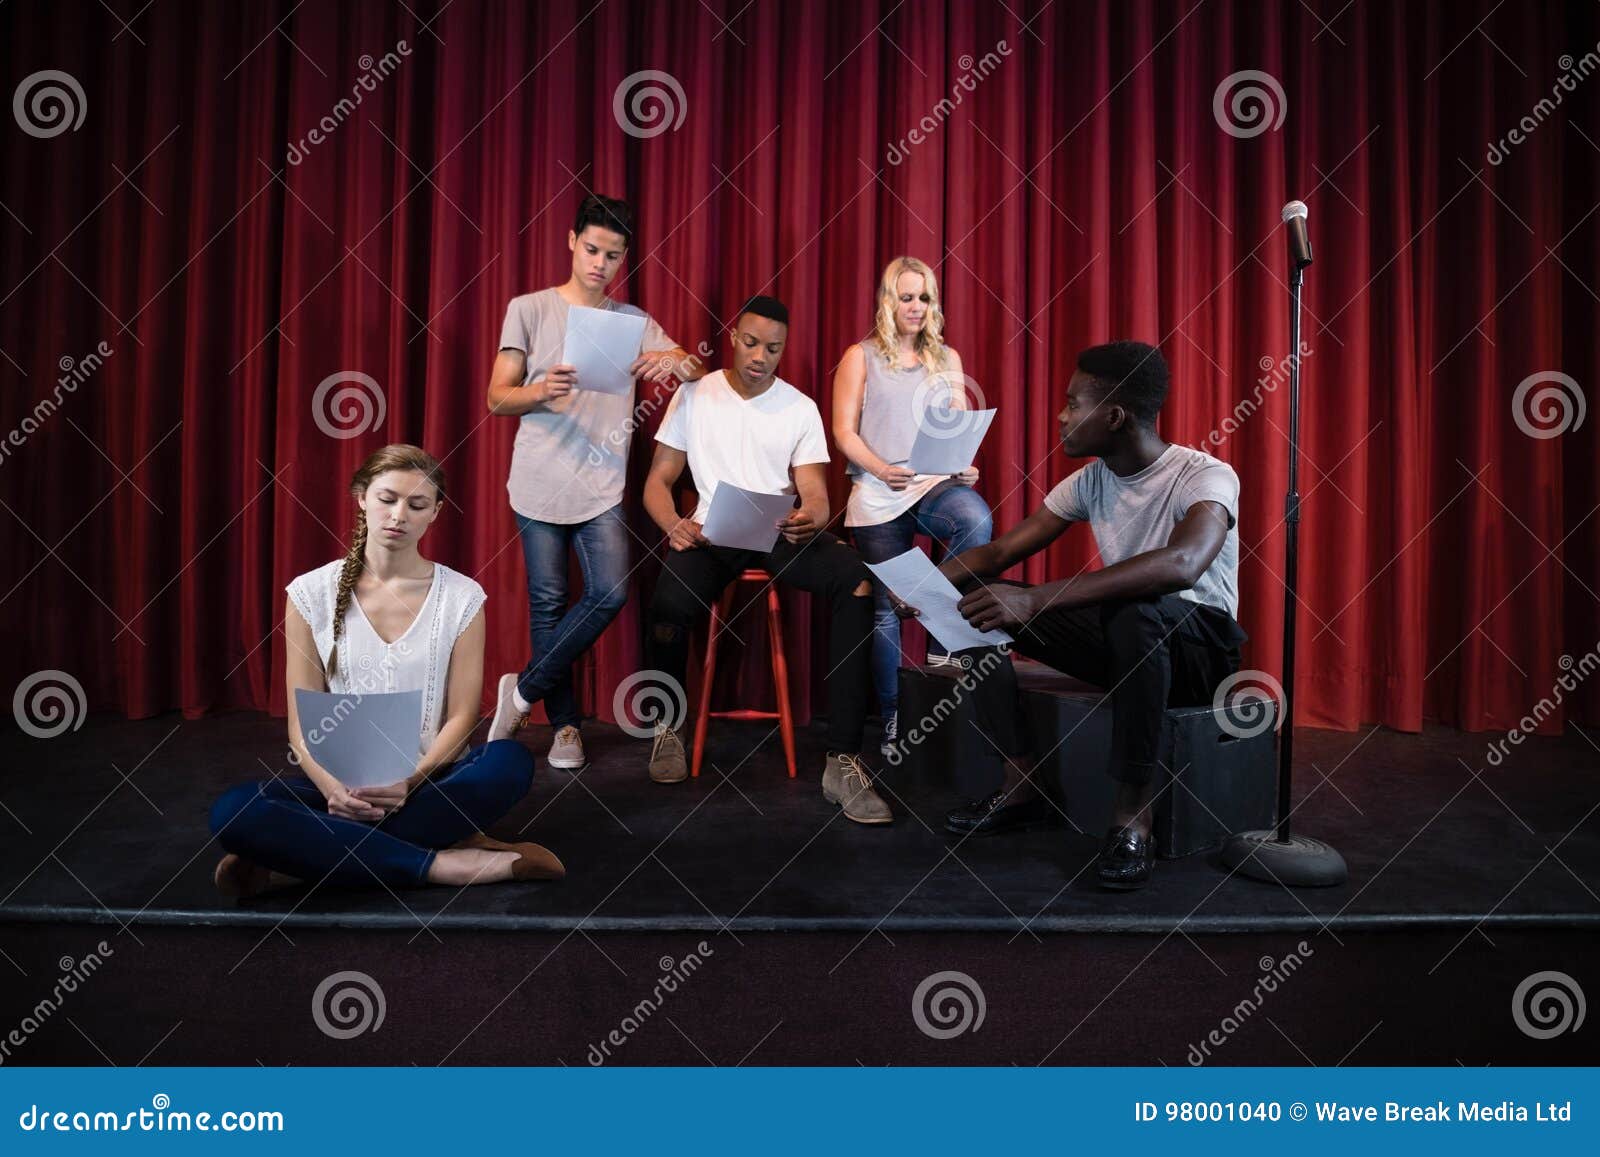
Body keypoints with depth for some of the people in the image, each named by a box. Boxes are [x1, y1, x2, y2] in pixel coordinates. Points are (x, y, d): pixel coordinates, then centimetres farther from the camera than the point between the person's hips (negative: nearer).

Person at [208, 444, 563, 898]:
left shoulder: (461, 596, 0)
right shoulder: (311, 593, 1)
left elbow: (462, 716, -3)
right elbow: (302, 722, -1)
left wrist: (411, 782, -21)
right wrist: (333, 788, -21)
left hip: (428, 784, 0)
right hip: (339, 786, 0)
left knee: (510, 762, -32)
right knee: (232, 813, -29)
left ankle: (306, 860, -25)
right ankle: (440, 864, -26)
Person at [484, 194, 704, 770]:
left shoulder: (634, 322, 12)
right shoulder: (529, 309, 5)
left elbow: (700, 373, 5)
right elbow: (498, 397, 1)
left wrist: (677, 360, -19)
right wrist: (541, 393, -20)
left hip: (602, 486, 2)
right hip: (541, 482, -1)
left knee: (610, 593, -12)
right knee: (549, 602, 2)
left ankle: (524, 690, 5)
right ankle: (565, 723, 15)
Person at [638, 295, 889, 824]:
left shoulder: (800, 407, 8)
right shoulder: (694, 397, 6)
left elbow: (814, 493, 1)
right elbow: (658, 482, 5)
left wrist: (810, 517, -25)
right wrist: (673, 525, -19)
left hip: (783, 533, 1)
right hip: (712, 532, -1)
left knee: (858, 579, -31)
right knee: (669, 605, -35)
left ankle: (843, 761, -29)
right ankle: (668, 725, -1)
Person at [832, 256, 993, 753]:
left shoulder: (947, 358, 17)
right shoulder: (860, 357, 8)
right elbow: (844, 430, 0)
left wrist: (965, 465, -9)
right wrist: (881, 469, -17)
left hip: (937, 483, 2)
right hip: (878, 494, -1)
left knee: (976, 519, -34)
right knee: (887, 610, 0)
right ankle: (892, 721, 13)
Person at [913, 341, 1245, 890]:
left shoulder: (1206, 476, -21)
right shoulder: (1090, 479, 1)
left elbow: (1181, 565, -42)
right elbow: (1001, 550, 4)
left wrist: (1035, 600, -48)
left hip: (1198, 649, -6)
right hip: (1122, 639, 6)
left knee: (1136, 607, -40)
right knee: (976, 600, -8)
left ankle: (1132, 816, -30)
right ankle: (1021, 785, -8)